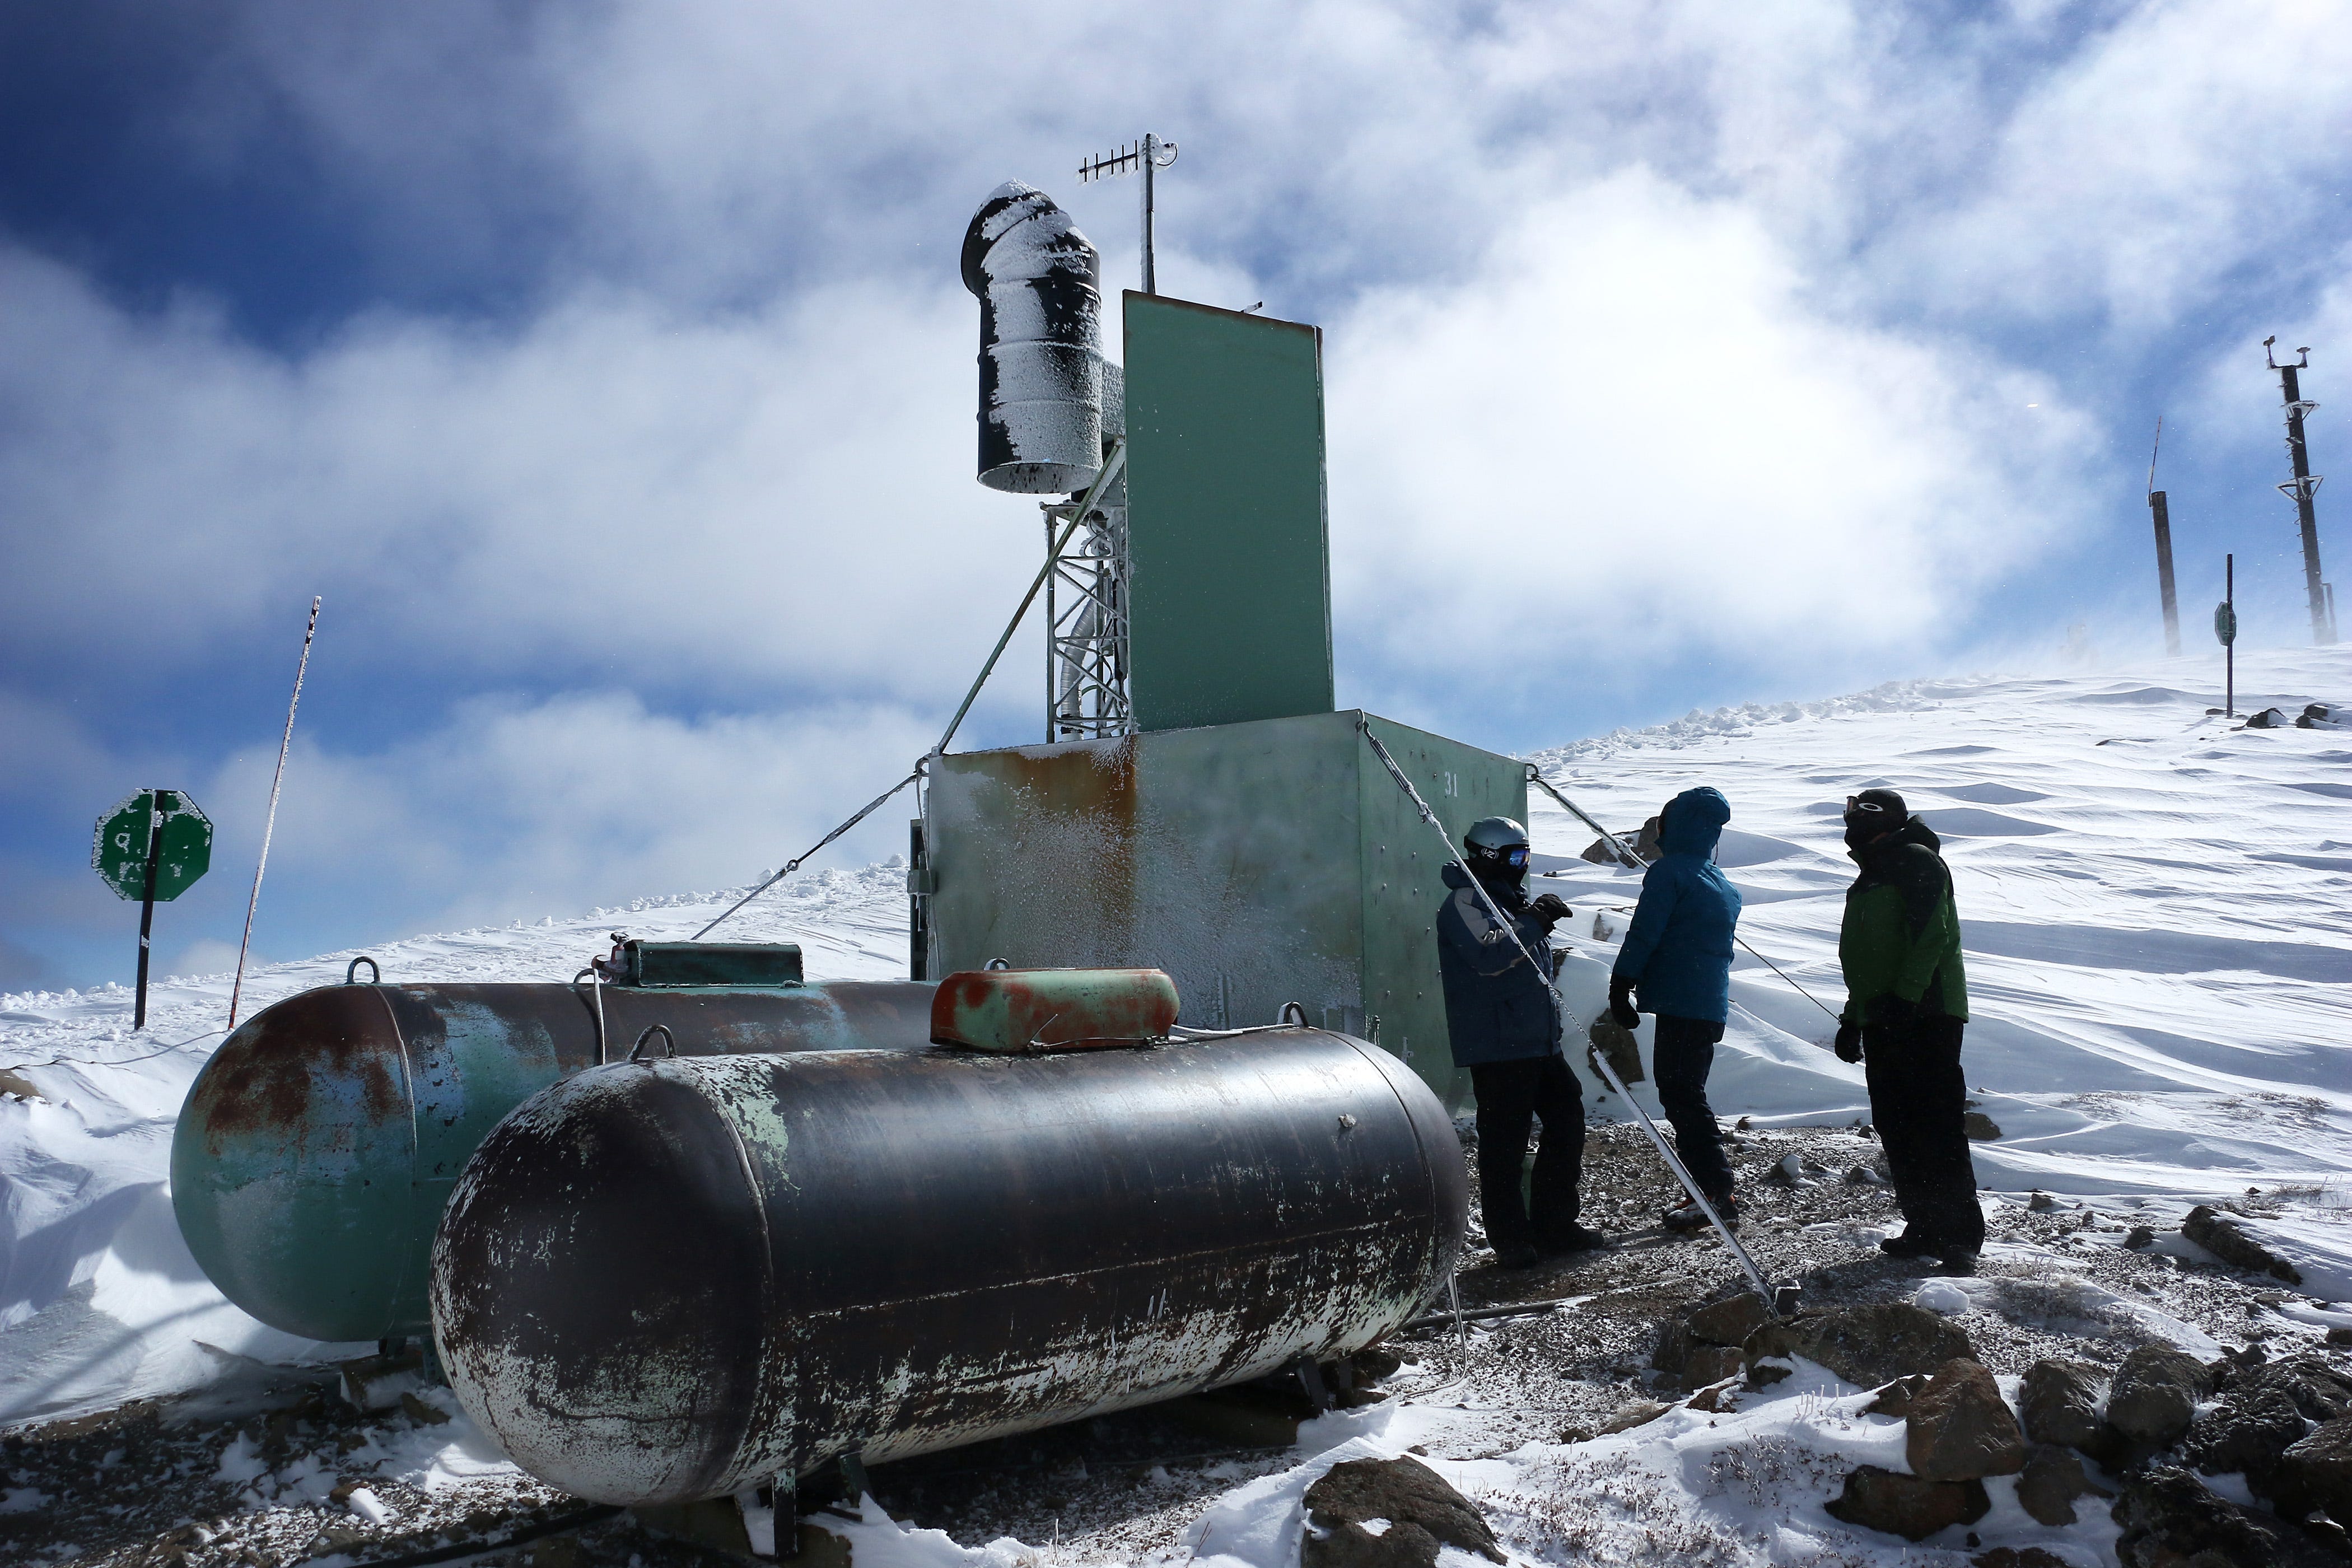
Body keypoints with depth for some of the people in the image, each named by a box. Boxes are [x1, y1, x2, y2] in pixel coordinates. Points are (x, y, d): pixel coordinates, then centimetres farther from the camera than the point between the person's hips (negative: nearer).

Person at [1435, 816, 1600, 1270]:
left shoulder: (1513, 900, 22)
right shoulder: (1465, 901, -9)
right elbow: (1490, 953, -25)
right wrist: (1535, 922, -19)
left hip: (1538, 1040, 10)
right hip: (1497, 1044, -10)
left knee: (1568, 1118, 11)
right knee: (1505, 1139, -5)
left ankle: (1553, 1223, 23)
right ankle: (1509, 1238, 5)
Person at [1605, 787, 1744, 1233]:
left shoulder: (1668, 872, -10)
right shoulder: (1725, 886, 16)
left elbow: (1643, 935, -14)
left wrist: (1621, 988, -8)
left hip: (1679, 1006, -9)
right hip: (1713, 1007, 9)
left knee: (1681, 1097, -6)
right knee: (1688, 1096, 15)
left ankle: (1719, 1196, -9)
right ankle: (1708, 1192, 17)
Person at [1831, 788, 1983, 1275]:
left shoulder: (1914, 860, -3)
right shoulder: (1872, 875, 25)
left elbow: (1931, 934, -16)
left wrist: (1905, 997, -23)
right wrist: (1853, 1018, 24)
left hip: (1924, 1015, -9)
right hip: (1883, 1021, 10)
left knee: (1937, 1128, -11)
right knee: (1897, 1130, 8)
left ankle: (1961, 1237, -10)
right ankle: (1924, 1230, 14)